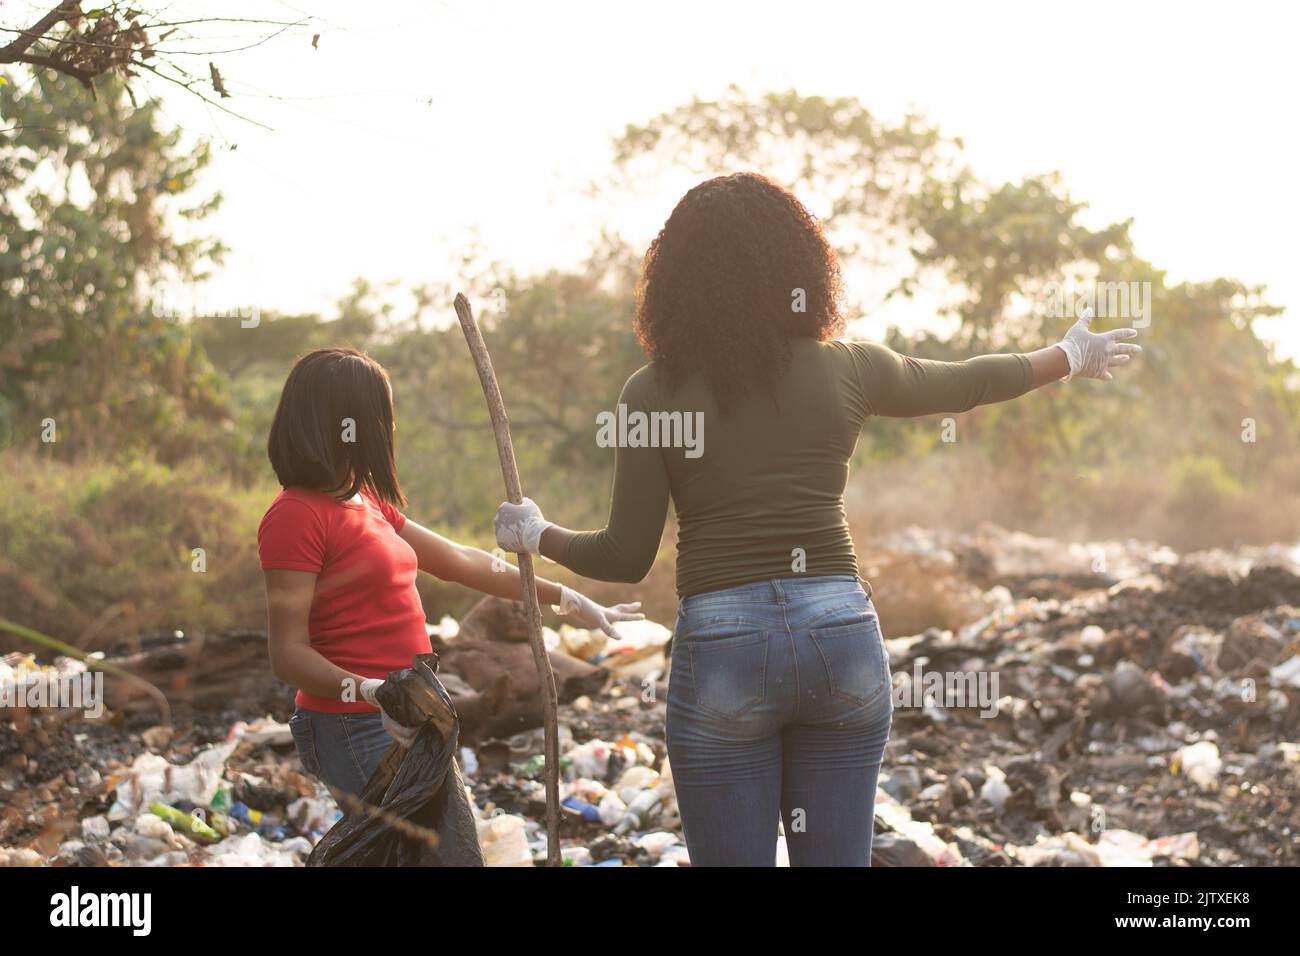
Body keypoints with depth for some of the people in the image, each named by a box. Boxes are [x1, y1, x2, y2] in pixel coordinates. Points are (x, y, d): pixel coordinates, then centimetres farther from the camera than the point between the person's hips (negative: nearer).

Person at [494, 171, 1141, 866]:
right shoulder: (846, 370, 4)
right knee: (837, 859, 12)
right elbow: (967, 383, 21)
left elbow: (627, 558, 0)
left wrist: (536, 535, 20)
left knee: (732, 859, 7)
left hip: (722, 647, -2)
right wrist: (1071, 356, 39)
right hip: (841, 634, 3)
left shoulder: (653, 392, -2)